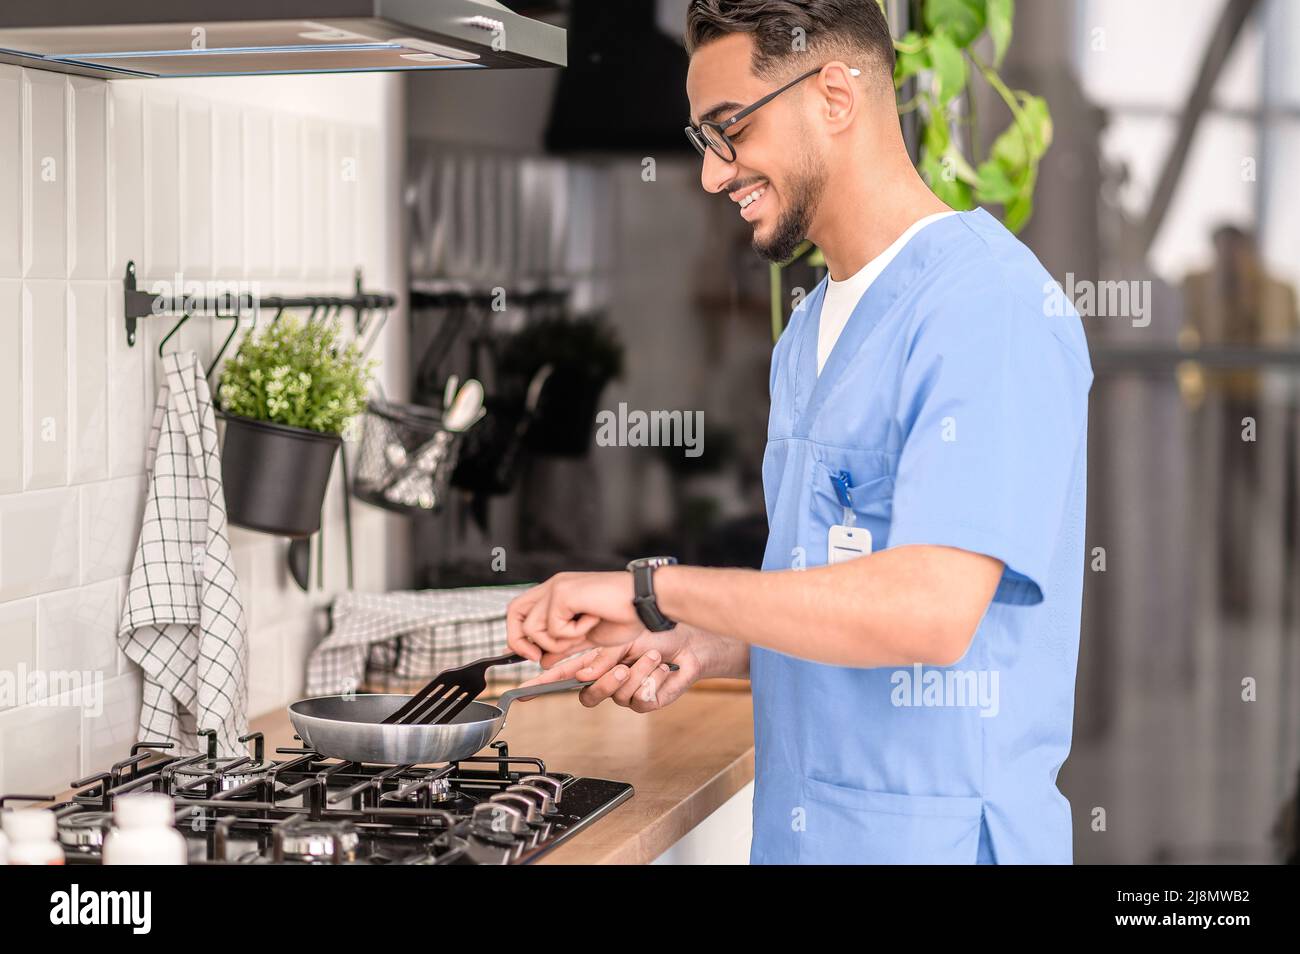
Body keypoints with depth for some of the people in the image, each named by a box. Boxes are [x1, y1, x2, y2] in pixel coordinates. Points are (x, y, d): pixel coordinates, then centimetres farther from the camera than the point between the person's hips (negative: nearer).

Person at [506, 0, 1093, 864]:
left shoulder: (990, 304, -16)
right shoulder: (809, 334, 14)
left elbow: (930, 608, -26)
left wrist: (655, 589, -20)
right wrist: (703, 649, 1)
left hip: (938, 832, -8)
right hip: (798, 828, 8)